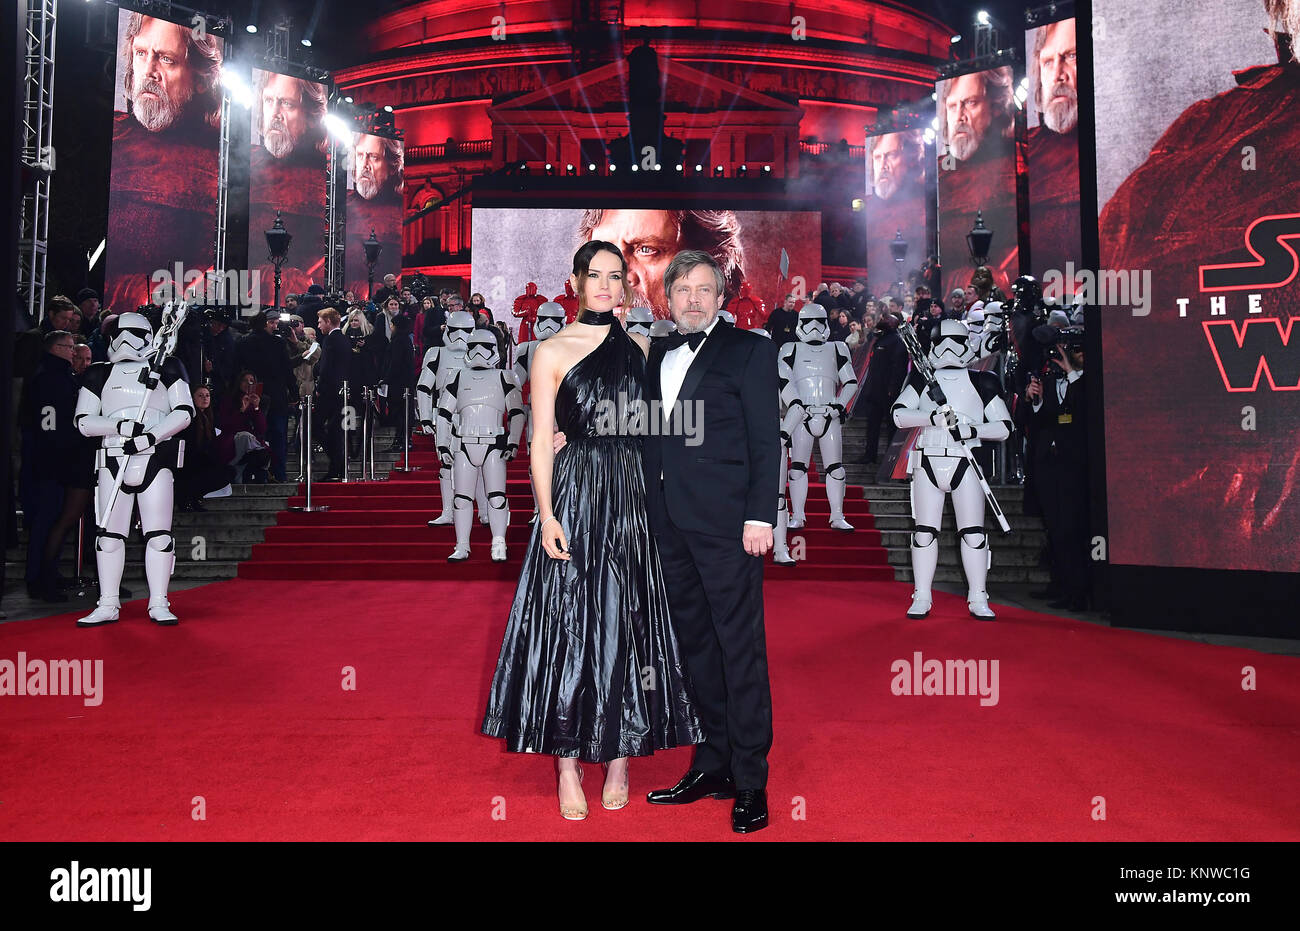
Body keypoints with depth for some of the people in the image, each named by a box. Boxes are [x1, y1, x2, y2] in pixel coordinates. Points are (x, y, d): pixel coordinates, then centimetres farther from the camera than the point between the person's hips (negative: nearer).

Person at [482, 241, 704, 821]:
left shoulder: (639, 348, 11)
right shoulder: (553, 352, 1)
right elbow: (541, 441, -3)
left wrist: (661, 502, 4)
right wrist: (547, 514, -11)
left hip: (632, 501, 3)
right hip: (574, 499, -3)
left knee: (629, 625, 6)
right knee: (569, 627, 1)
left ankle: (619, 761, 19)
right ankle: (569, 768, 12)